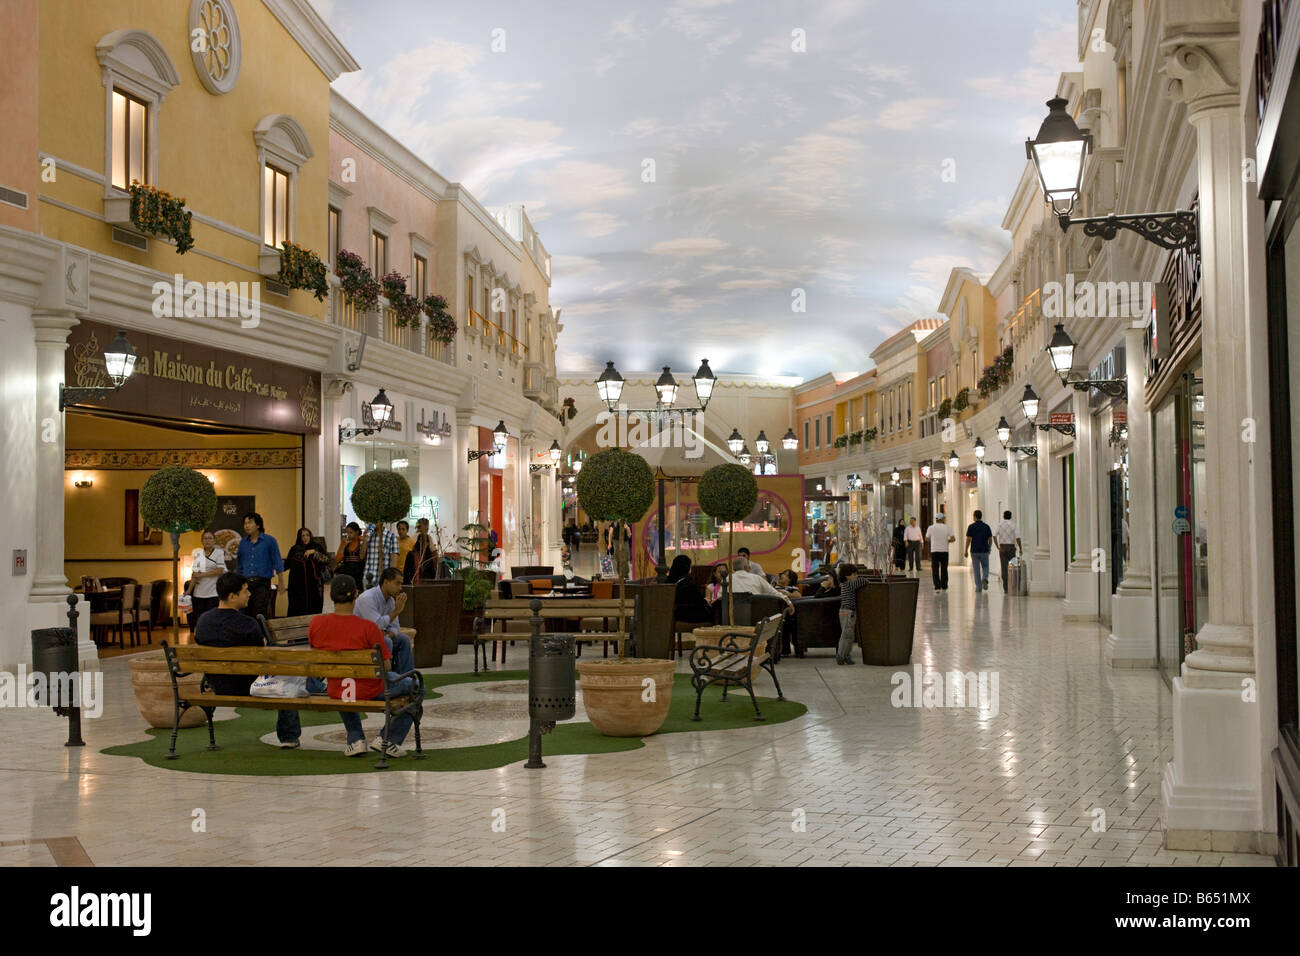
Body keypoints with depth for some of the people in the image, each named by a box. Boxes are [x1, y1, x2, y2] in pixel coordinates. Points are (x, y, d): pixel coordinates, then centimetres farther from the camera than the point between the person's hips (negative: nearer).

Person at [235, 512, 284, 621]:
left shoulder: (269, 541, -1)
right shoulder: (243, 542, 12)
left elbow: (278, 563, -1)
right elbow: (239, 566, 18)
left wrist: (281, 582, -5)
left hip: (262, 583, -4)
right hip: (246, 582, 4)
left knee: (260, 614, -10)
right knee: (246, 613, 4)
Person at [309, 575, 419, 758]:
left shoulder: (315, 623, -11)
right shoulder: (368, 627, -23)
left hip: (336, 692, 4)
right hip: (371, 691, -4)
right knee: (415, 686, 22)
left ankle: (355, 739, 31)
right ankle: (390, 740, 17)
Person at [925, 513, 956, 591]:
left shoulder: (931, 528, -2)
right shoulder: (946, 528, -1)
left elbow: (927, 538, 11)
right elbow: (953, 538, -4)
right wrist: (946, 541, 13)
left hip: (934, 551, -1)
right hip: (944, 551, 1)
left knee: (935, 570, 1)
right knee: (944, 569, 11)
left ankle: (937, 587, -8)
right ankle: (944, 587, 15)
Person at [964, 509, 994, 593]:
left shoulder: (971, 527, -5)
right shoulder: (986, 526, 1)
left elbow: (968, 539, -8)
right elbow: (990, 539, 3)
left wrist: (966, 550, -1)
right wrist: (989, 548, 20)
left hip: (974, 551, -1)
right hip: (984, 551, 1)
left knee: (977, 569, 5)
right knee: (985, 567, 14)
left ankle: (978, 587, 6)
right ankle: (985, 579, -15)